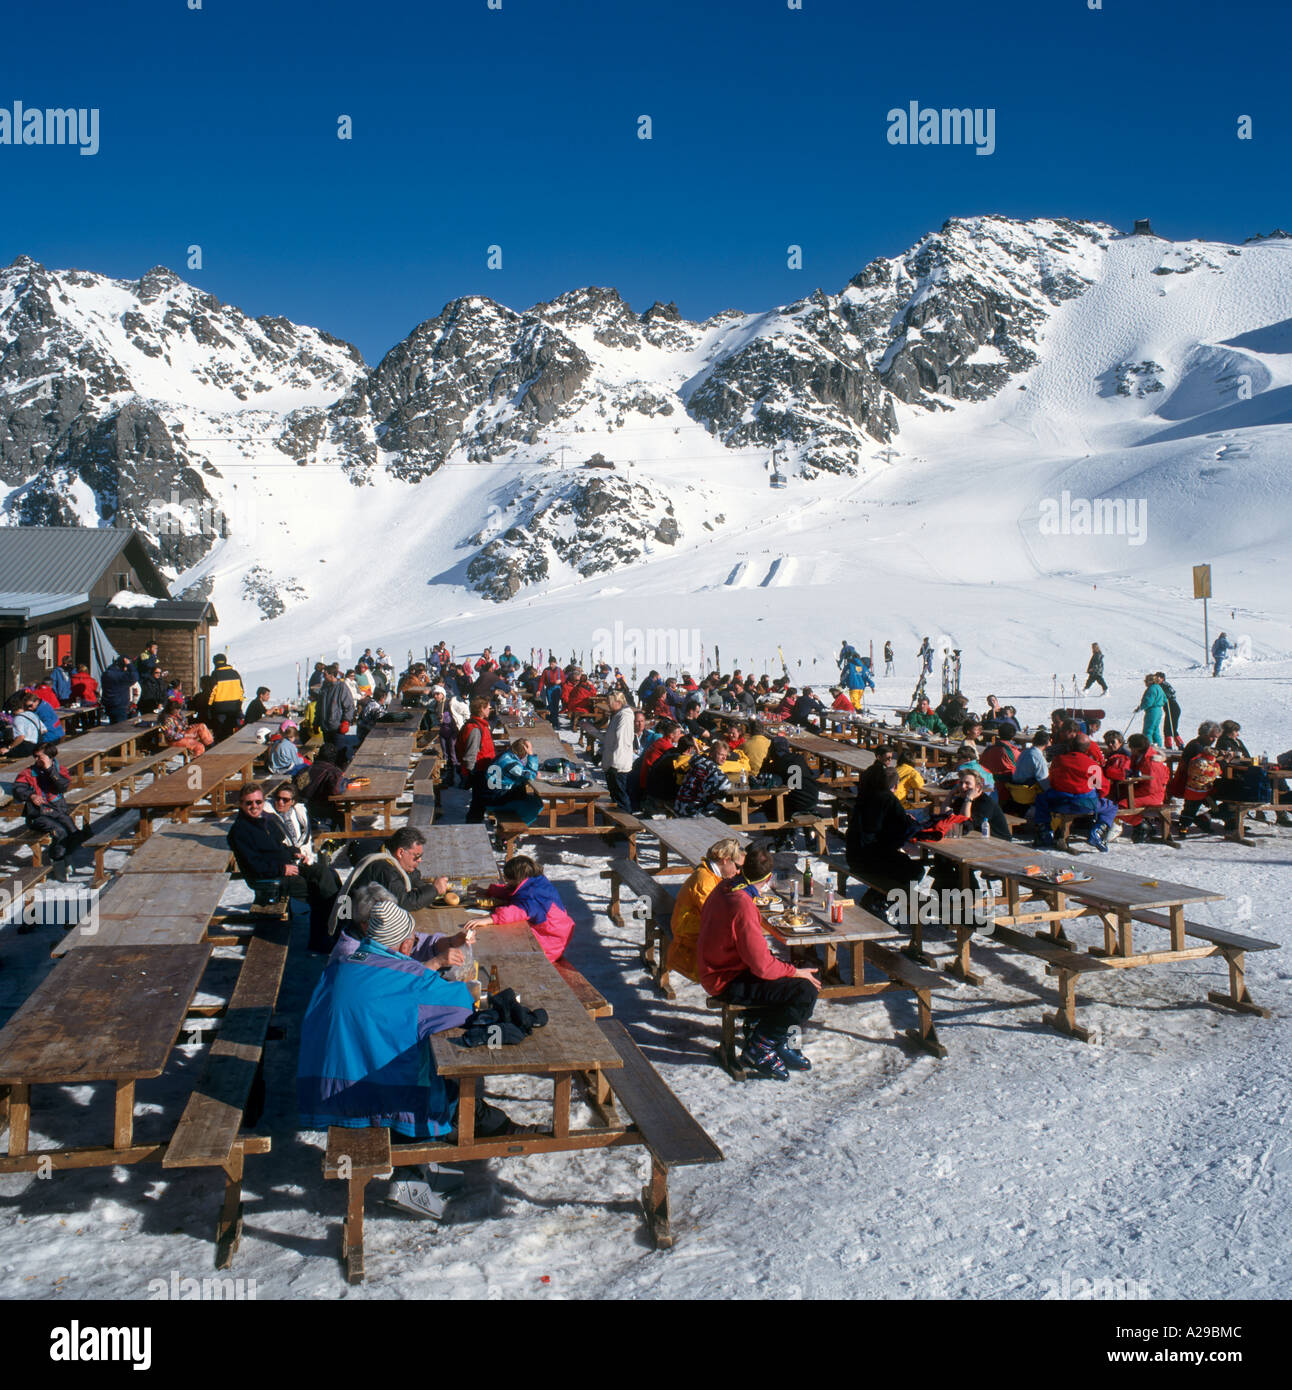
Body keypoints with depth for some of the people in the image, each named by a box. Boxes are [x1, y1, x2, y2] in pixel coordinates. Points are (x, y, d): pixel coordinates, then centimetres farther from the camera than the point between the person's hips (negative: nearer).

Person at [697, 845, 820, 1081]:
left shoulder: (724, 887, -1)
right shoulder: (743, 907, -30)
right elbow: (762, 966, -26)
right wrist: (795, 972, -10)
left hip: (717, 969, 10)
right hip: (727, 983, -10)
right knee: (806, 992, -18)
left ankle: (784, 1043, 16)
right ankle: (758, 1050, -4)